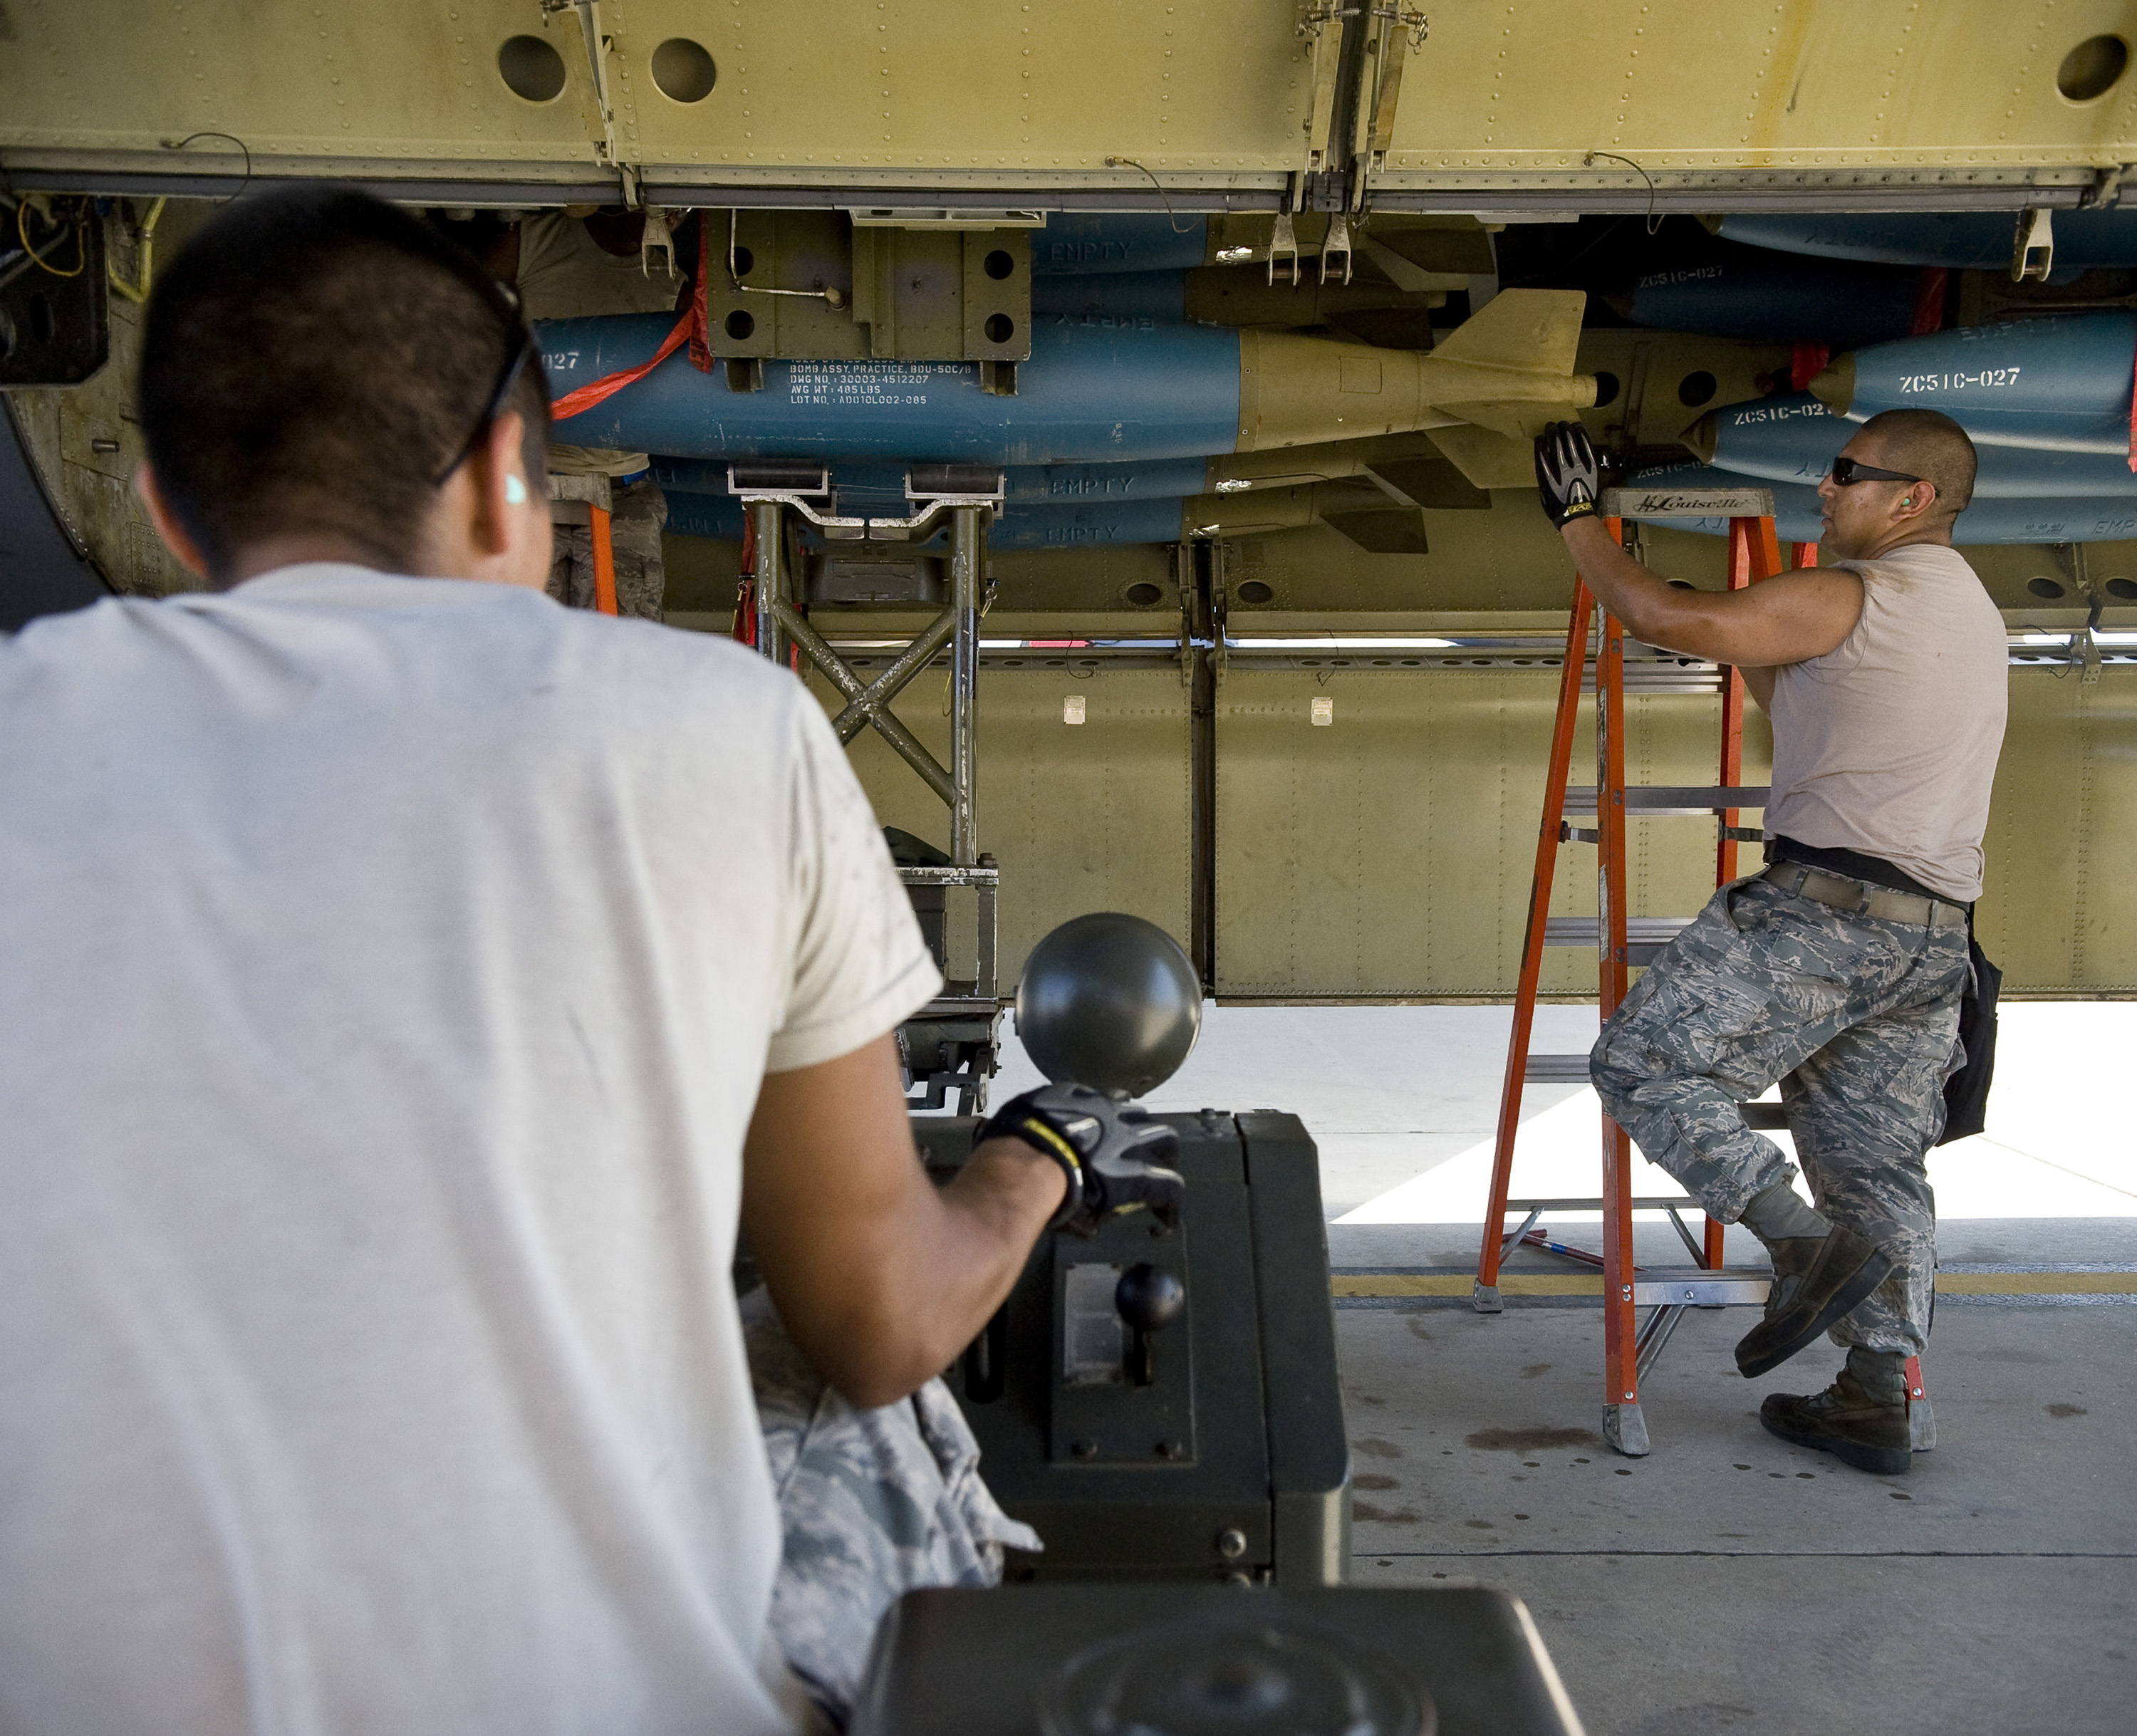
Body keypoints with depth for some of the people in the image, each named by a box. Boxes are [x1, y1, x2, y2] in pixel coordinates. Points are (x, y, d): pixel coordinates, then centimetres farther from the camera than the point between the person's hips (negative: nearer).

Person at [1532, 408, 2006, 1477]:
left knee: (1643, 1064, -2)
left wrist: (1578, 519, 3)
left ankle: (1808, 1244, -11)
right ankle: (1876, 1402, 13)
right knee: (1879, 1165, 11)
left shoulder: (1847, 598, -8)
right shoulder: (1973, 614, 22)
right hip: (1934, 936, 9)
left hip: (1825, 909, -9)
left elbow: (1662, 617, -9)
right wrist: (1747, 639, 28)